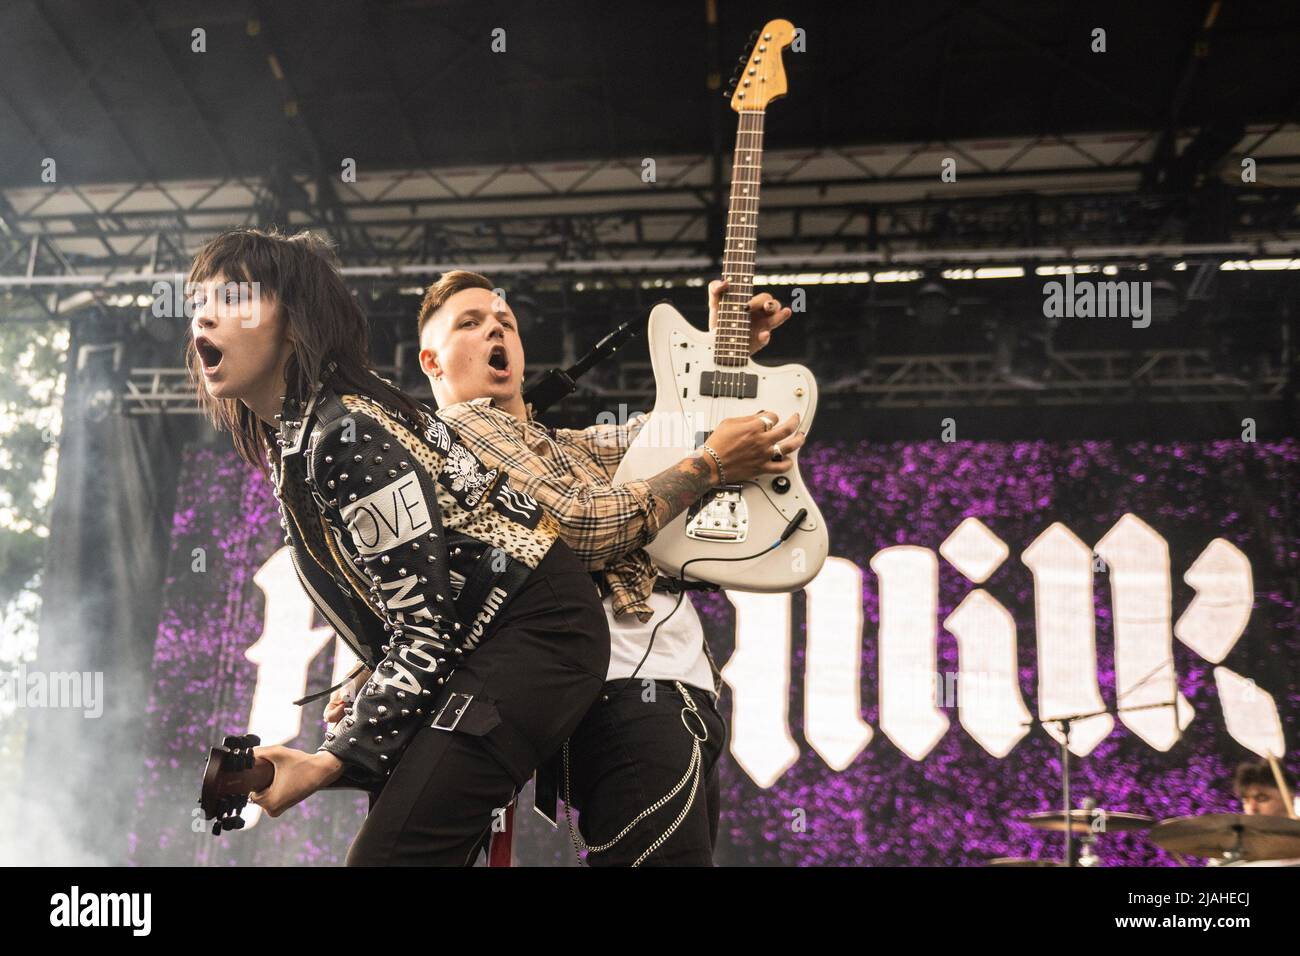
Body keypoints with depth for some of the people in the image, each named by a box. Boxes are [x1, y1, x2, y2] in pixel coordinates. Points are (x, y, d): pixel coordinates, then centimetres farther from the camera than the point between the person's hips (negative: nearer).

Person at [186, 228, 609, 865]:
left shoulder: (347, 437, -22)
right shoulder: (292, 436, 8)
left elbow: (429, 630, -22)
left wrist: (326, 764, -21)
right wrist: (370, 683, 9)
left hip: (532, 638, -10)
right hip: (469, 647, 10)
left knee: (389, 852, -17)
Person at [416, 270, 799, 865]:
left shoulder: (563, 445, 27)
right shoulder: (459, 427, -1)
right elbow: (582, 528, -14)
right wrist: (710, 464, -6)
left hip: (684, 689, 10)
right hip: (633, 690, -10)